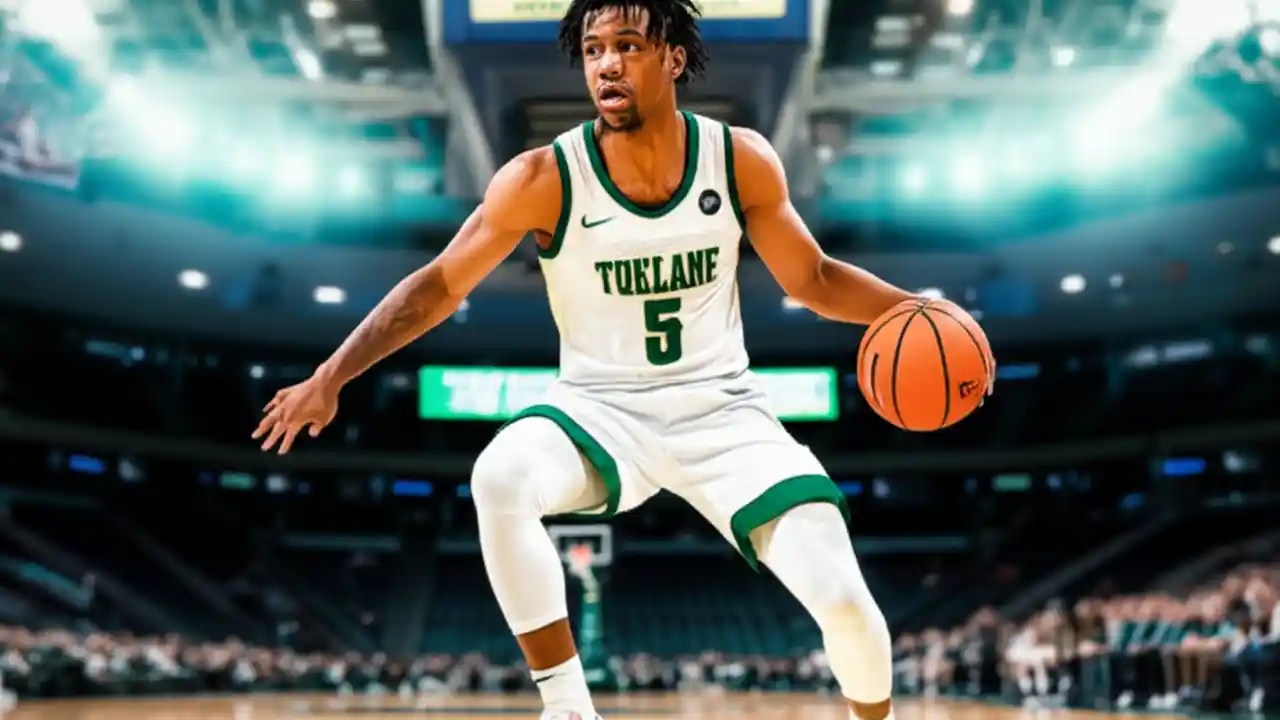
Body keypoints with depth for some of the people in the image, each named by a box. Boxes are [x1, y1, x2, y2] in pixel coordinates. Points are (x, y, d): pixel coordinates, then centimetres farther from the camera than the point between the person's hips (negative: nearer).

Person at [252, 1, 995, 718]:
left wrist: (914, 309, -11)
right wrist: (329, 379, -14)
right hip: (602, 410, -1)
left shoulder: (743, 160, -8)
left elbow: (813, 279, 5)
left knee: (843, 599, -14)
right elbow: (438, 287, -7)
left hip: (723, 410, 1)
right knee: (499, 478, -35)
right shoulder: (544, 179, -14)